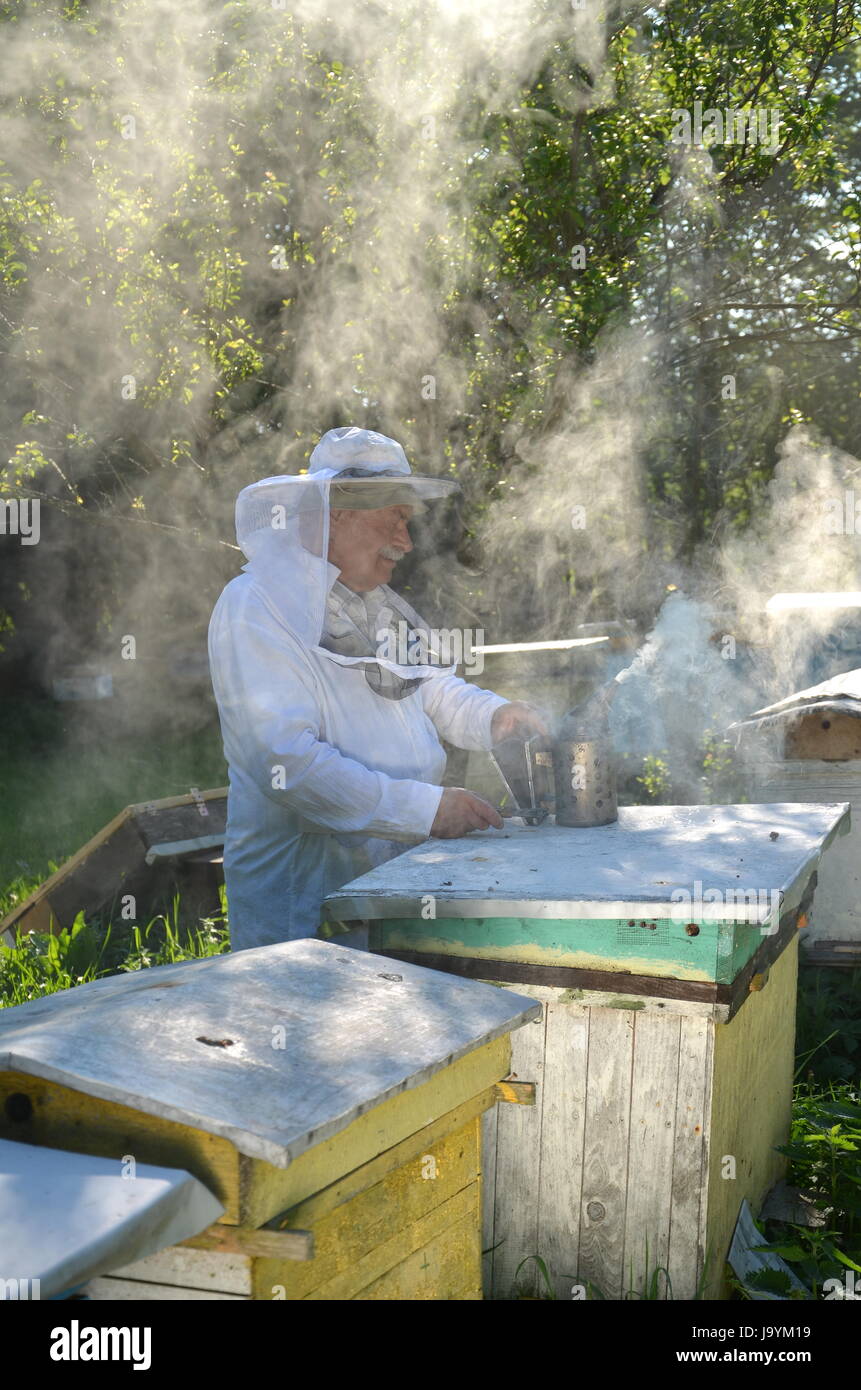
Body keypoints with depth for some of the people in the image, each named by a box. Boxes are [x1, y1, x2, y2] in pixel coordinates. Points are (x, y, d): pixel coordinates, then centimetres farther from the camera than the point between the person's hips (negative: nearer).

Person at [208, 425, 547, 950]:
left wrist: (495, 716, -4)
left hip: (399, 877, 8)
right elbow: (288, 762, -24)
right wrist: (427, 808, -25)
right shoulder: (257, 605, -14)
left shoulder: (383, 606, 16)